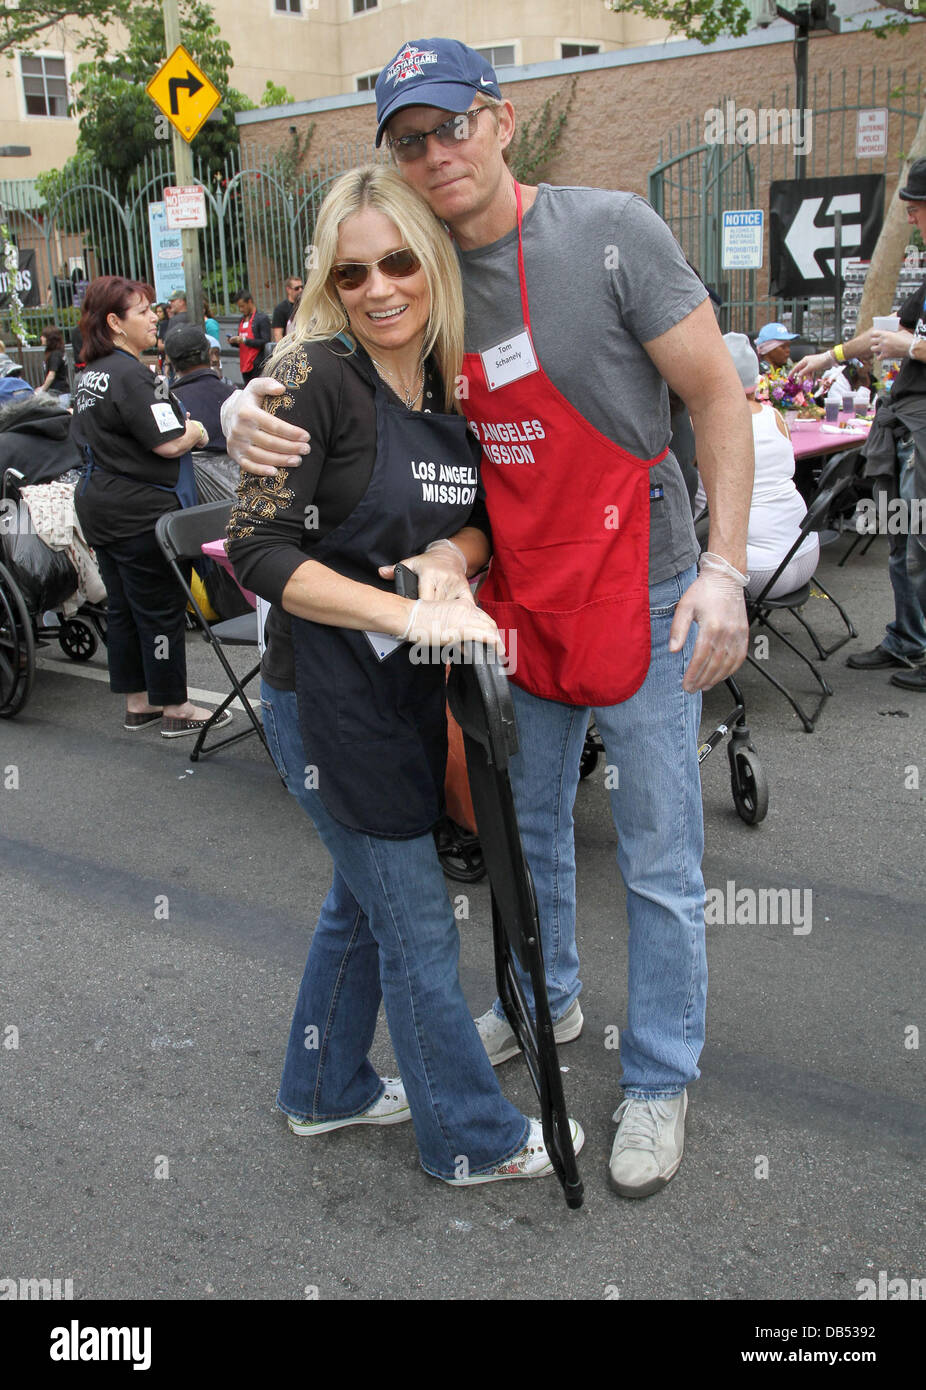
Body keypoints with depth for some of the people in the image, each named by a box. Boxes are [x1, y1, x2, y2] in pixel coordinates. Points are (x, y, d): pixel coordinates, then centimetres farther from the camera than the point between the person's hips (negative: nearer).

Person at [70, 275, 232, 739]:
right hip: (140, 513, -10)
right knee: (160, 610, 0)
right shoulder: (131, 375, -19)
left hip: (97, 505, 10)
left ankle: (136, 702, 27)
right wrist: (196, 431, -2)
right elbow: (170, 444, -23)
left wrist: (177, 424, 15)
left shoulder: (89, 376, 11)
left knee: (121, 607, 16)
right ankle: (175, 709, 10)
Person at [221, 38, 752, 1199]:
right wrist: (244, 407, -18)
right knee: (528, 827, 21)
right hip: (516, 600, 5)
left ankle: (658, 1080, 24)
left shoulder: (610, 232, -13)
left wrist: (724, 564, -19)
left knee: (659, 867, 5)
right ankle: (546, 999, 46)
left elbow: (718, 394, -11)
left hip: (637, 597, -5)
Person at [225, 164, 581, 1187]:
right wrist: (405, 610, -29)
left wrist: (452, 557, -14)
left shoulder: (453, 384, 4)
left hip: (410, 688, 8)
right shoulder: (314, 375, -16)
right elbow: (258, 550, -21)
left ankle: (325, 1090, 44)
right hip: (329, 696, -7)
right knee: (418, 928, 5)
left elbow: (483, 516, 9)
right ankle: (473, 1138, 25)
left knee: (365, 899, 22)